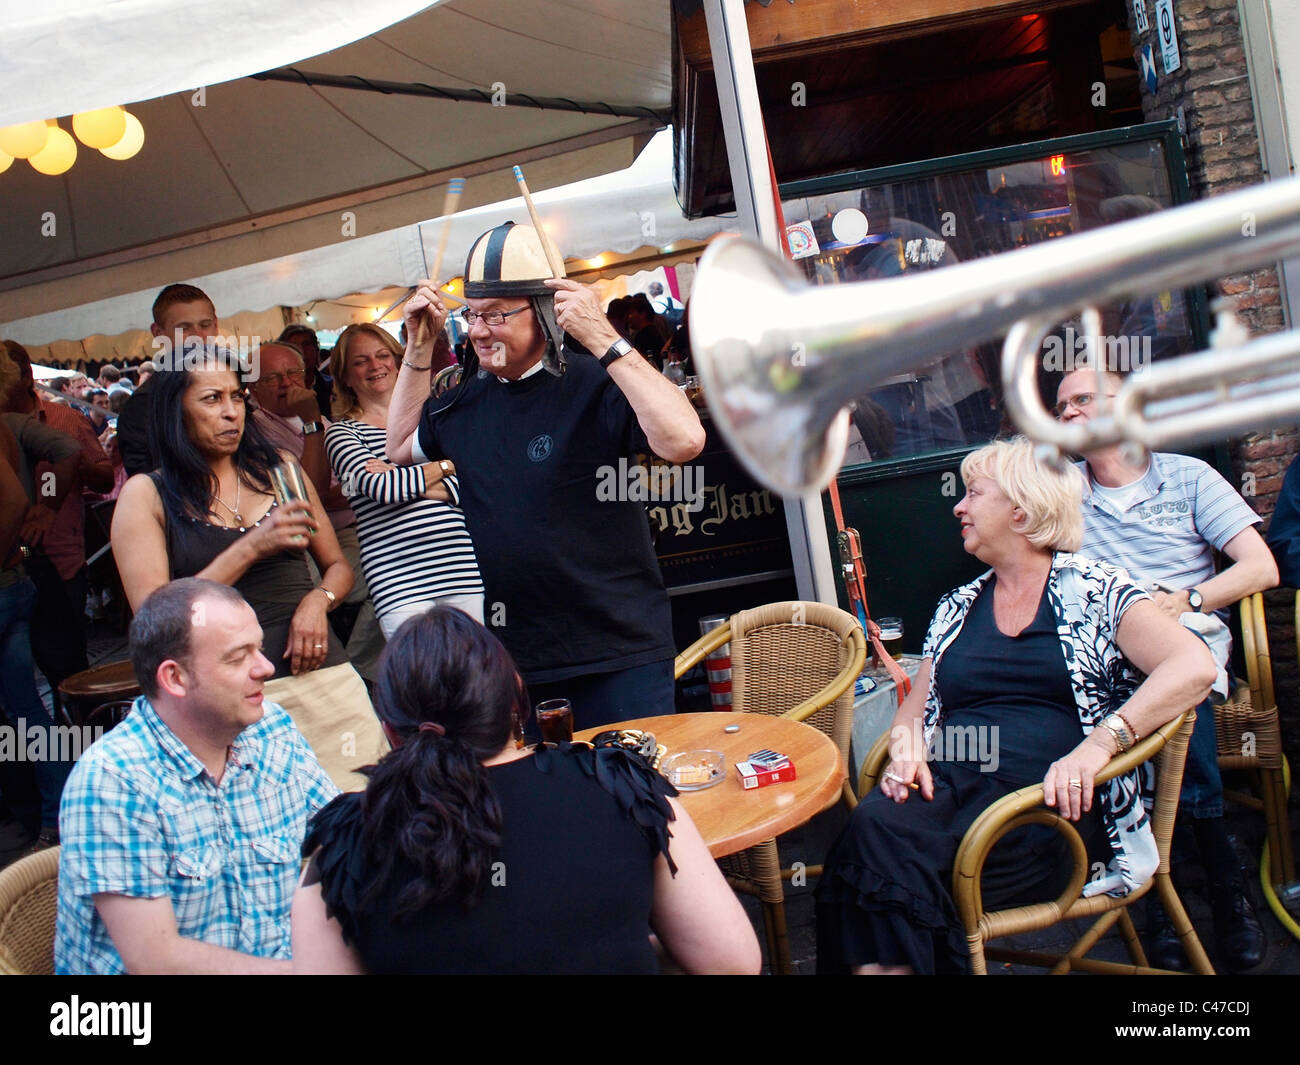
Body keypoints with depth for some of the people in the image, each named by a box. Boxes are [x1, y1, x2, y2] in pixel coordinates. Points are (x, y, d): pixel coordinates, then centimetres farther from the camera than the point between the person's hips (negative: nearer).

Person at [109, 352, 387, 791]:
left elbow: (337, 566, 20)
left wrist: (318, 600, -3)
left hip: (324, 676, 3)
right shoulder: (145, 495, 2)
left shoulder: (278, 469, 13)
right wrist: (251, 548, -15)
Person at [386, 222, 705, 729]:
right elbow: (401, 446, 27)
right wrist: (419, 346, 15)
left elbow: (684, 441, -30)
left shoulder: (595, 382, -14)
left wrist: (605, 340, -29)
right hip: (511, 658, 6)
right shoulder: (466, 401, 9)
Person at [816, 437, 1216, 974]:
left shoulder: (1092, 590, 7)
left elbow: (1194, 666, -7)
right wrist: (905, 744, 1)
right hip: (947, 782, 5)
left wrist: (1098, 743, -20)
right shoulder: (957, 609, 24)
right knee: (876, 825, -32)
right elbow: (916, 705, 27)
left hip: (1044, 791, -4)